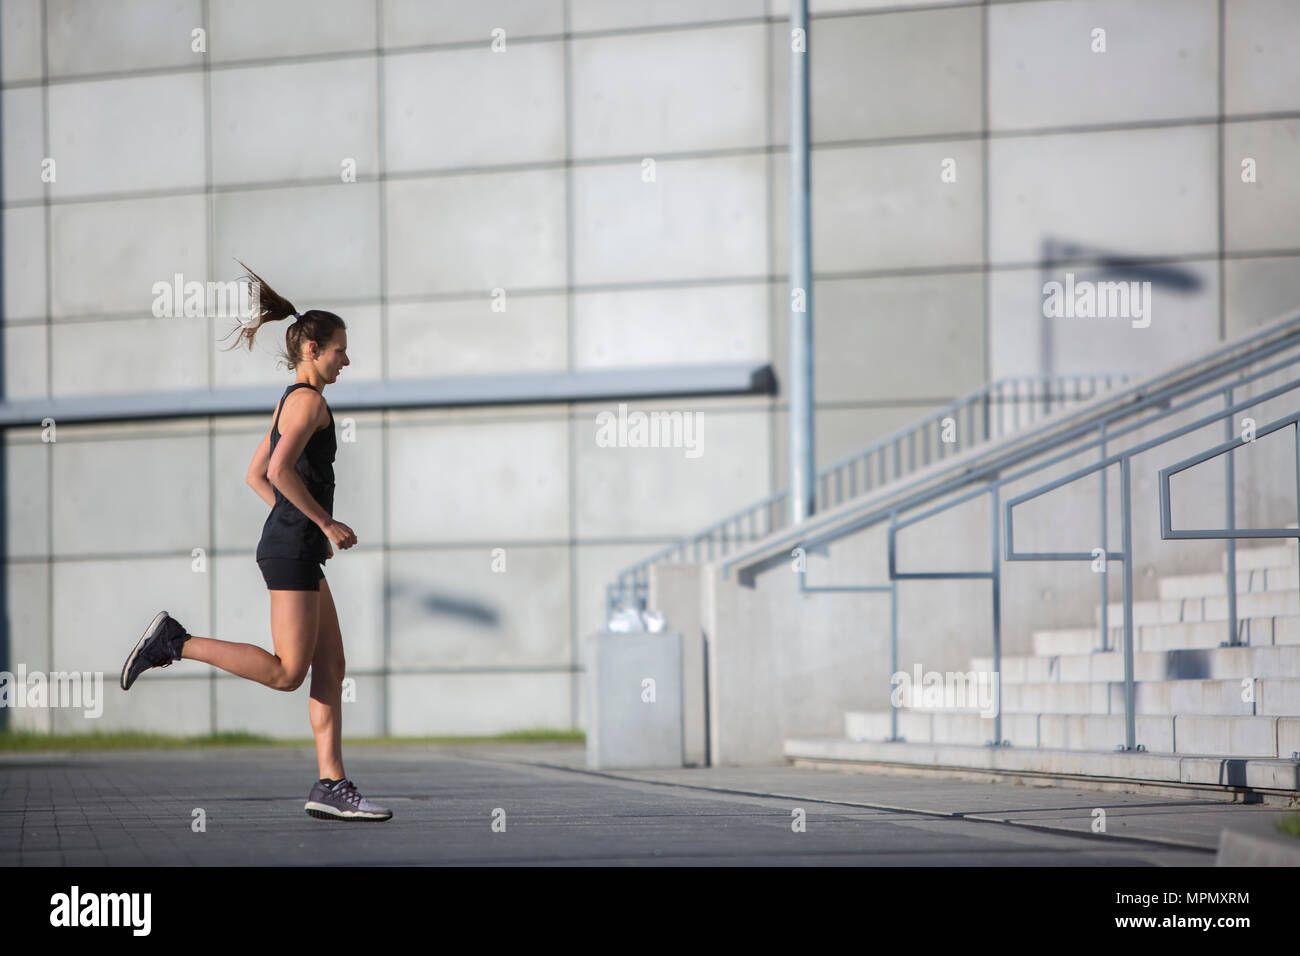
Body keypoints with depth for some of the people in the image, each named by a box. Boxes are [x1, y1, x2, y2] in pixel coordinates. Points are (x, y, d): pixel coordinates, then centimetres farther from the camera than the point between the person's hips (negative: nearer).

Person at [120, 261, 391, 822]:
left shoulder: (288, 403, 19)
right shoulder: (309, 400, -10)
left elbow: (255, 475, 24)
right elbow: (280, 470, -24)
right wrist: (326, 523, -17)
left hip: (290, 544, 10)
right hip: (294, 549, -10)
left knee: (331, 666, 6)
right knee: (287, 671, -11)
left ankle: (332, 787, 2)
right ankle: (174, 643, -9)